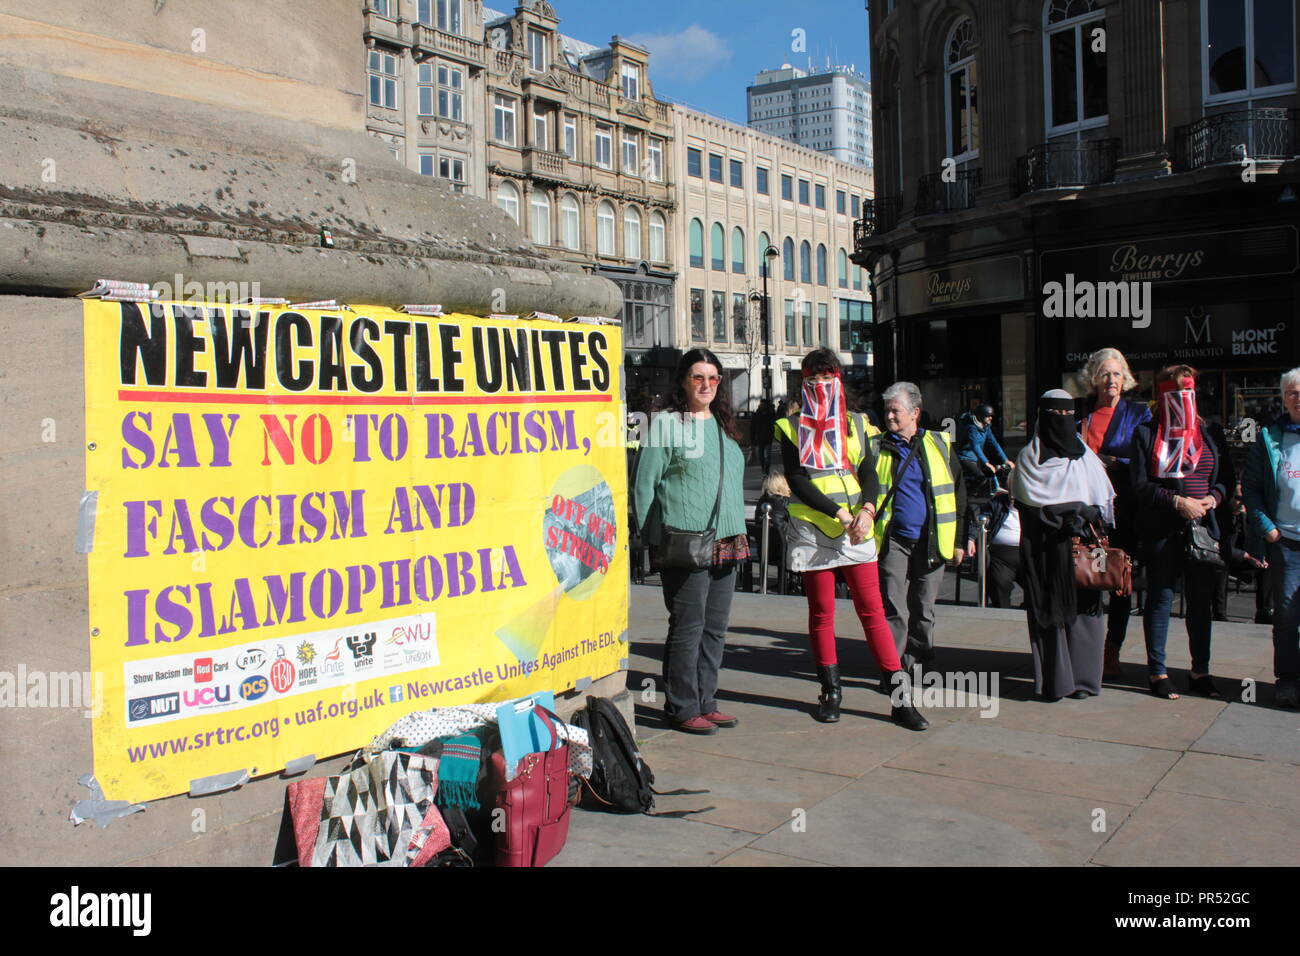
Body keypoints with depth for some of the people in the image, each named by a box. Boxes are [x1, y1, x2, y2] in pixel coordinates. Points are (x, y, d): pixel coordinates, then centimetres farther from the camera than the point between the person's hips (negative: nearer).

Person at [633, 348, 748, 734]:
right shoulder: (667, 423, -4)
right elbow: (645, 482, -5)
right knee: (687, 626, -3)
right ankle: (682, 708, 8)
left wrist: (739, 534, 18)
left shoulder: (722, 424, 17)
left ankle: (705, 702, 21)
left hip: (726, 543, 7)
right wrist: (650, 538, -8)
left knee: (715, 626, 10)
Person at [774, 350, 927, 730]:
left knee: (872, 610, -2)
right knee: (821, 613, 6)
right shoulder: (793, 428, 4)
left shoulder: (855, 424, 12)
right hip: (811, 531, -1)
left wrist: (866, 510, -16)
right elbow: (797, 481, -6)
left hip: (856, 530, 1)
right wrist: (839, 514, -15)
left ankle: (900, 698, -2)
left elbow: (869, 472, 4)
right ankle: (830, 693, 18)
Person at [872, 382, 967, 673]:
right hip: (893, 540, -1)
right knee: (894, 608, -9)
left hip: (931, 542, 1)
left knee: (923, 609, 12)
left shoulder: (940, 444, 6)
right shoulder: (877, 447, 4)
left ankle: (918, 660, 26)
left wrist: (960, 539, 7)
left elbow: (958, 493, 10)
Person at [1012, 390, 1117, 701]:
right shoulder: (1029, 456, 3)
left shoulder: (1086, 456, 16)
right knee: (1049, 612, -4)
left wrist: (1093, 515, -8)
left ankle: (1082, 677, 7)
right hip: (1045, 550, -3)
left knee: (1082, 609, 0)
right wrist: (1079, 511, -13)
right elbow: (1031, 501, -7)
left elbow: (1105, 500, 14)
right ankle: (1053, 682, -1)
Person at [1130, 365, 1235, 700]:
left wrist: (1212, 498, -7)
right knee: (1160, 597, 2)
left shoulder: (1211, 433, 12)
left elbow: (1228, 478, 13)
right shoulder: (1146, 434, 2)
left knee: (1201, 600, 8)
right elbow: (1140, 485, -4)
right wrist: (1178, 501, -15)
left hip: (1203, 528, 3)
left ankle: (1200, 672, 18)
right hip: (1161, 531, -3)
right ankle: (1157, 672, 10)